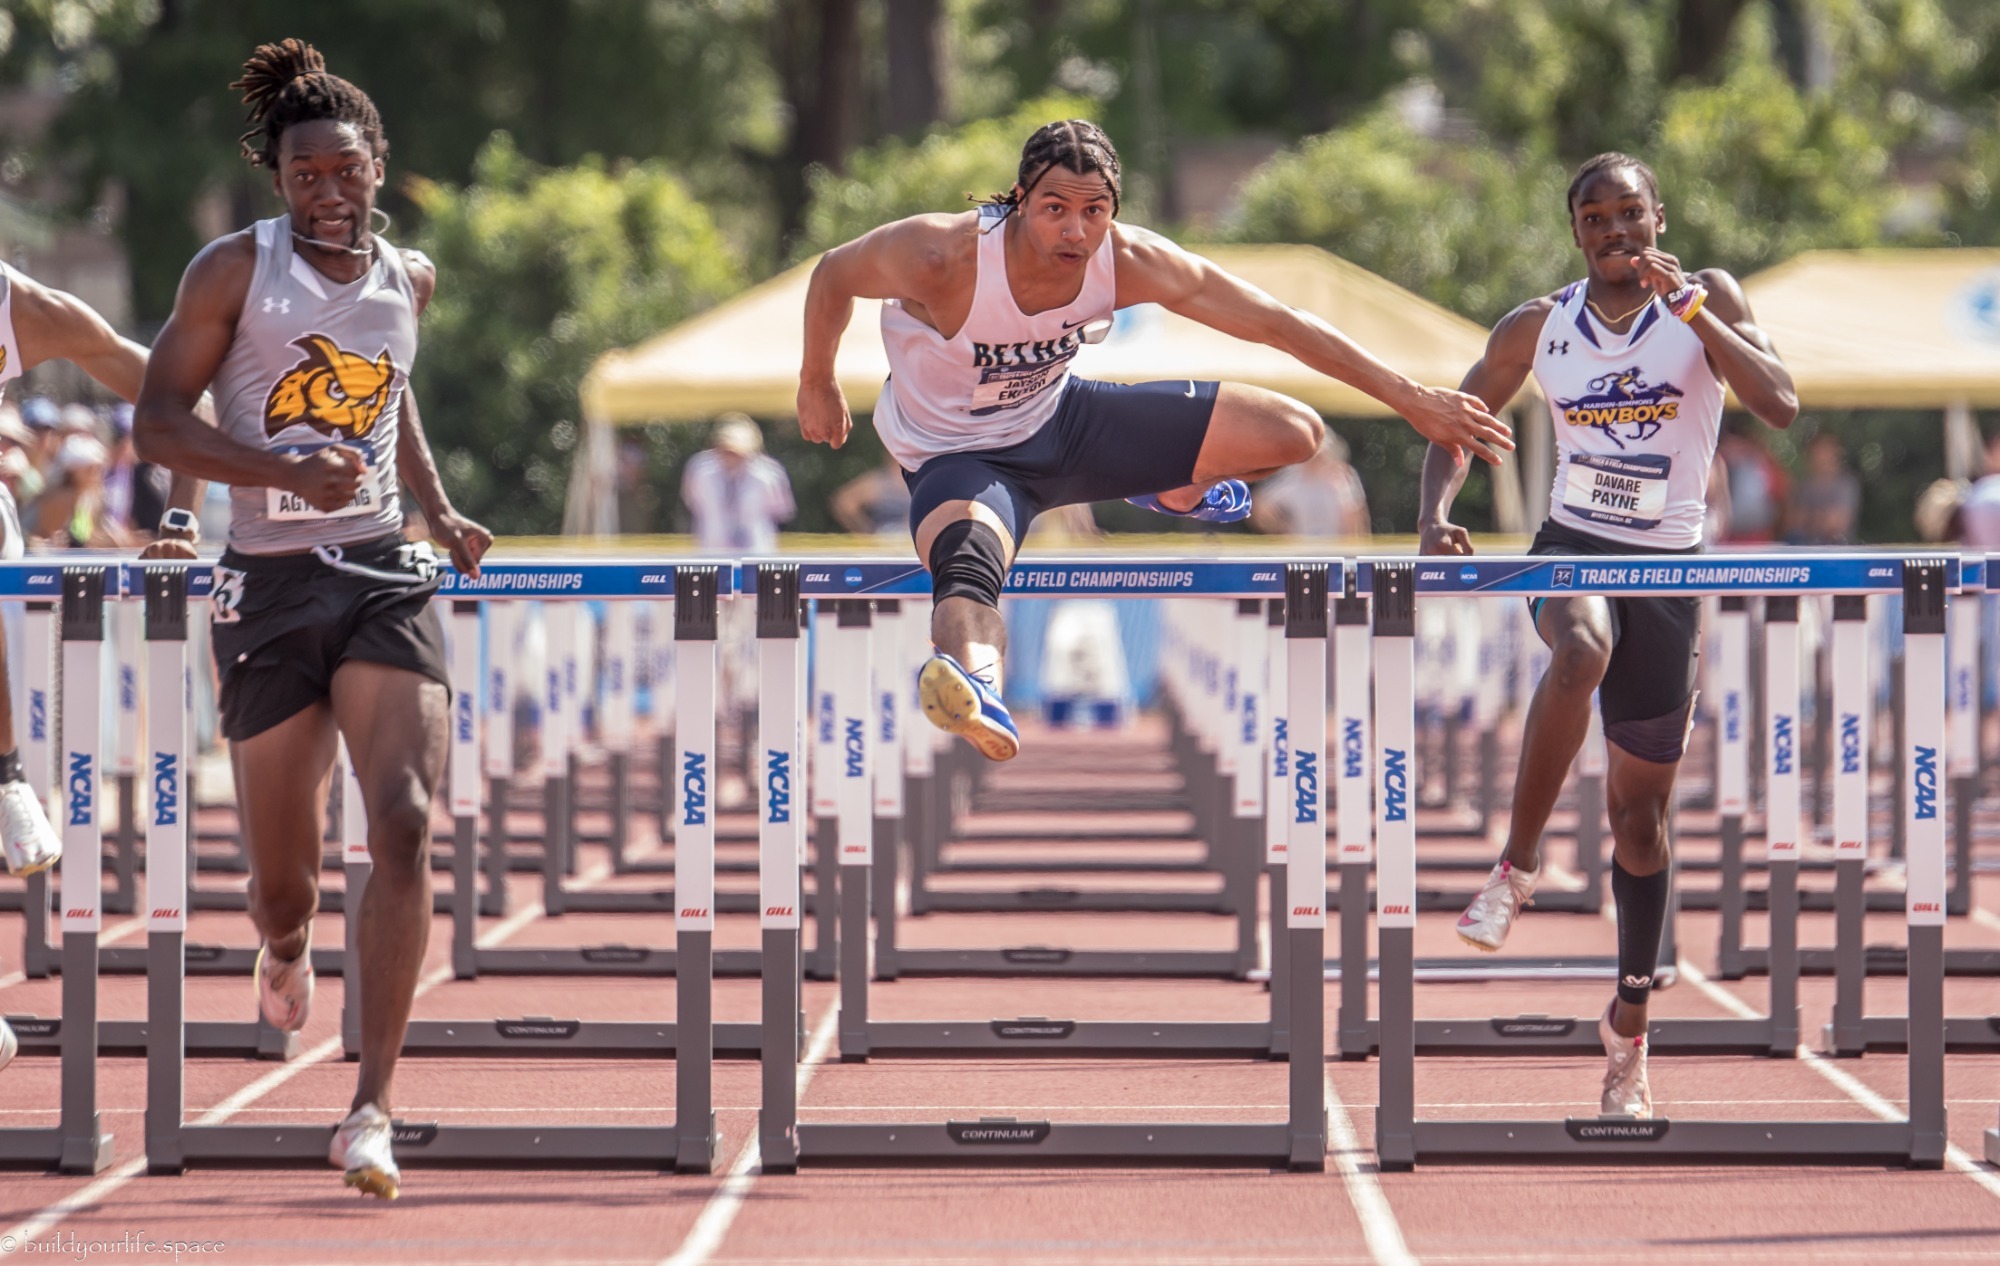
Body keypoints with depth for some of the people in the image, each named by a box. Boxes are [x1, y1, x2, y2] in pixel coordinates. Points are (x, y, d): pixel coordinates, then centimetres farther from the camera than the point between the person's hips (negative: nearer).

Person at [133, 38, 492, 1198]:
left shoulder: (409, 281, 9)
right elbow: (158, 421, -6)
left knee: (406, 824, -19)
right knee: (284, 876, 6)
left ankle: (373, 1110, -20)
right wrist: (288, 472, -19)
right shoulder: (237, 270, -4)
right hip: (272, 588, -2)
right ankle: (287, 952, 48)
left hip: (385, 577, 2)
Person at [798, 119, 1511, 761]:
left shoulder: (1130, 263, -22)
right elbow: (833, 275, -12)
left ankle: (1175, 493, 33)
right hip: (958, 459, -5)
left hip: (1063, 422, 5)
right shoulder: (943, 257, -33)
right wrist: (817, 388, 2)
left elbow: (1279, 323, -14)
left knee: (1293, 435, 1)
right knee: (970, 571, -42)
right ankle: (976, 686, -76)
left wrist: (1411, 399, -12)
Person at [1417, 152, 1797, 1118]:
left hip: (1669, 566, 1)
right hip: (1570, 549, -1)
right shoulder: (1539, 328, 2)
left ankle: (1630, 1025, 21)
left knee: (1641, 811, 7)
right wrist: (1436, 512, -6)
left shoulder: (1705, 298, -2)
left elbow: (1778, 403, -15)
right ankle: (1518, 863, -28)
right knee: (1583, 648, -40)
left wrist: (1688, 306, -22)